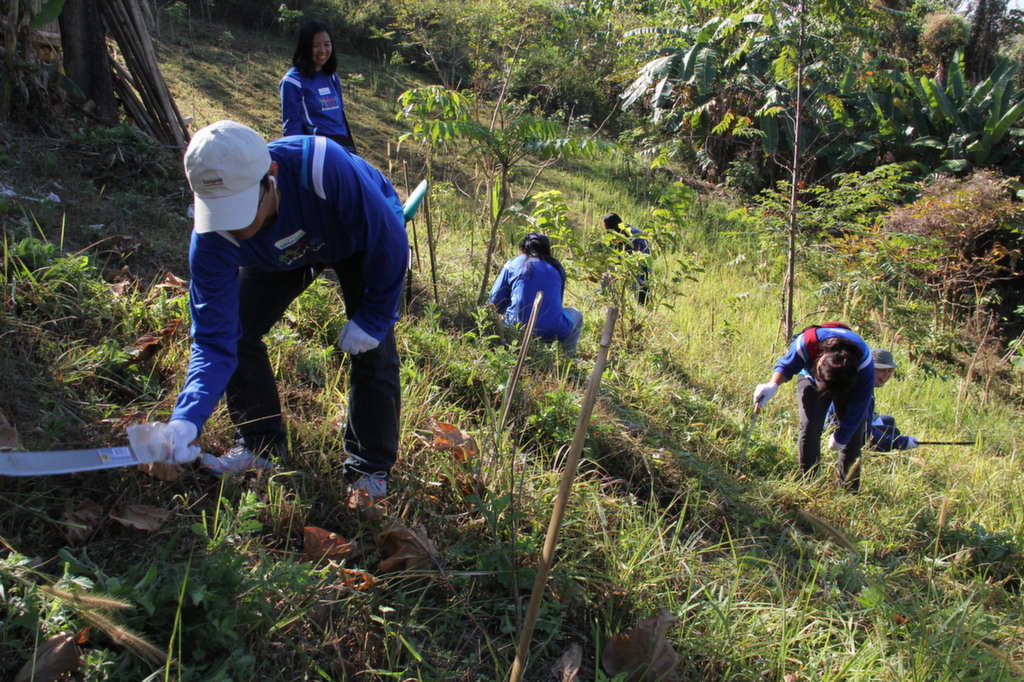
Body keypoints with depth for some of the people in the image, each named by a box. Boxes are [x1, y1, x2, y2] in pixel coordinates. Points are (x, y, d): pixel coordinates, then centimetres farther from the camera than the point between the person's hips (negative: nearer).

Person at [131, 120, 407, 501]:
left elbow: (389, 241, -31)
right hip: (279, 254, 3)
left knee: (373, 350, -14)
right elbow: (214, 340, -29)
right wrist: (187, 419, -43)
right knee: (232, 329, -6)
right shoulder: (213, 241, -33)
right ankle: (260, 443, 15)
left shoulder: (324, 168, -46)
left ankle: (371, 471, 5)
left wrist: (372, 319, -23)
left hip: (364, 239, -3)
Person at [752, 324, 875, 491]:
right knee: (810, 426, -19)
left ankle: (849, 490, 4)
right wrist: (772, 385, -40)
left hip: (851, 386, 0)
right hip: (811, 378, 0)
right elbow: (786, 365, -18)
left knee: (852, 434, -9)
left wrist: (840, 438, -16)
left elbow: (858, 407, -25)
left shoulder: (865, 365, -38)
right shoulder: (806, 343, -39)